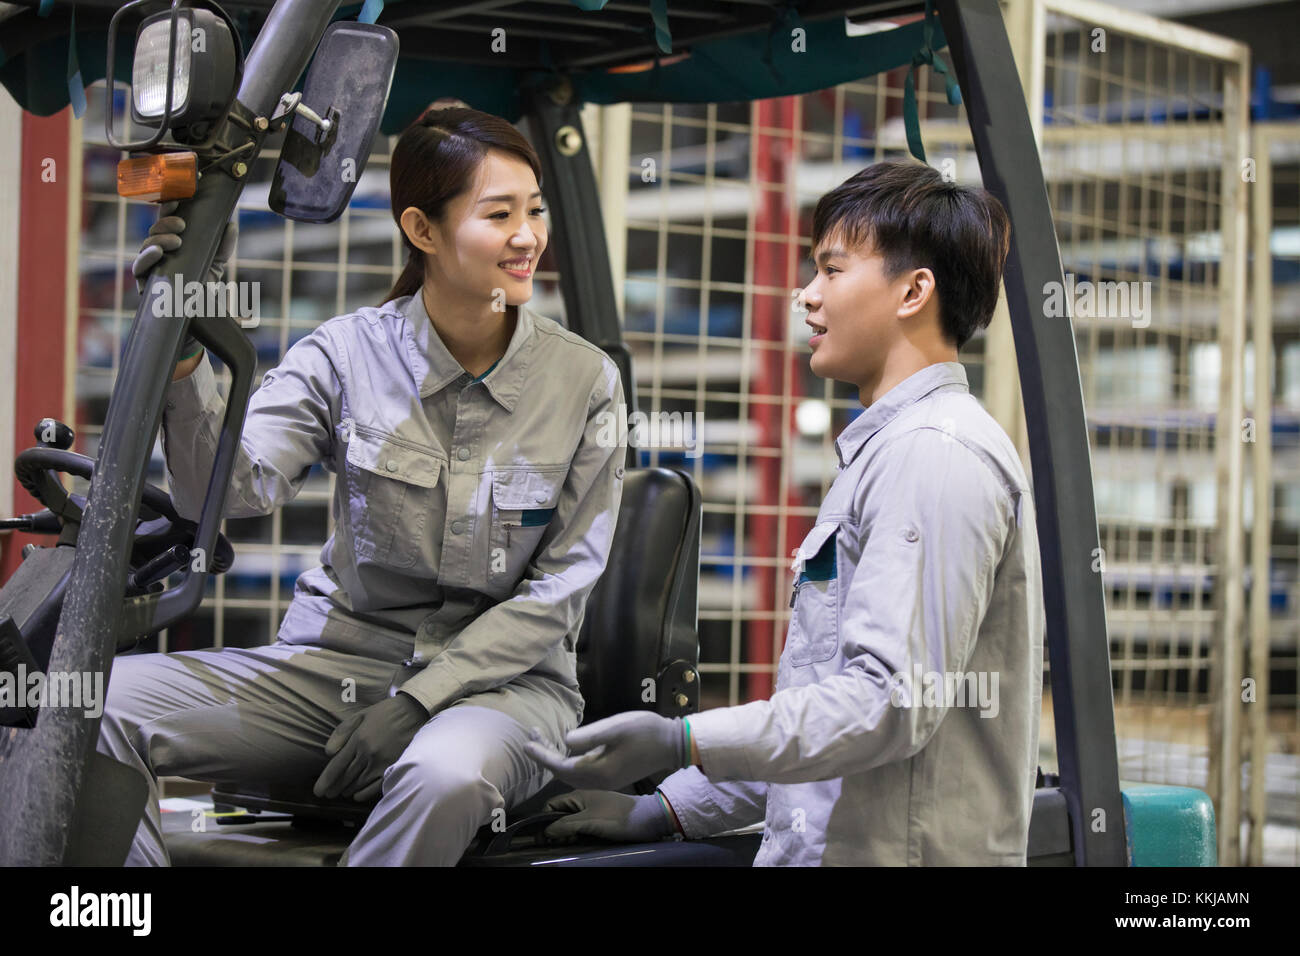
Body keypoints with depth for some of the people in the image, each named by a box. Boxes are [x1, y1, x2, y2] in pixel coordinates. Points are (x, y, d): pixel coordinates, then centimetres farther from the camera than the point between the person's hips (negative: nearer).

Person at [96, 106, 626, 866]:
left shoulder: (585, 380, -3)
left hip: (500, 678, -1)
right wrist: (183, 355, -33)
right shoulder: (346, 354, -2)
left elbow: (561, 586, -4)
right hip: (338, 659, 2)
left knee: (446, 776, -40)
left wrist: (416, 700, -14)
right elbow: (230, 491, -15)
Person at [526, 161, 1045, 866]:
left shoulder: (935, 455, -11)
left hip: (901, 851, -9)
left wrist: (680, 743, -22)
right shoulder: (888, 449, 22)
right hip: (821, 847, 9)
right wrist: (663, 811, 20)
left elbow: (893, 701, -20)